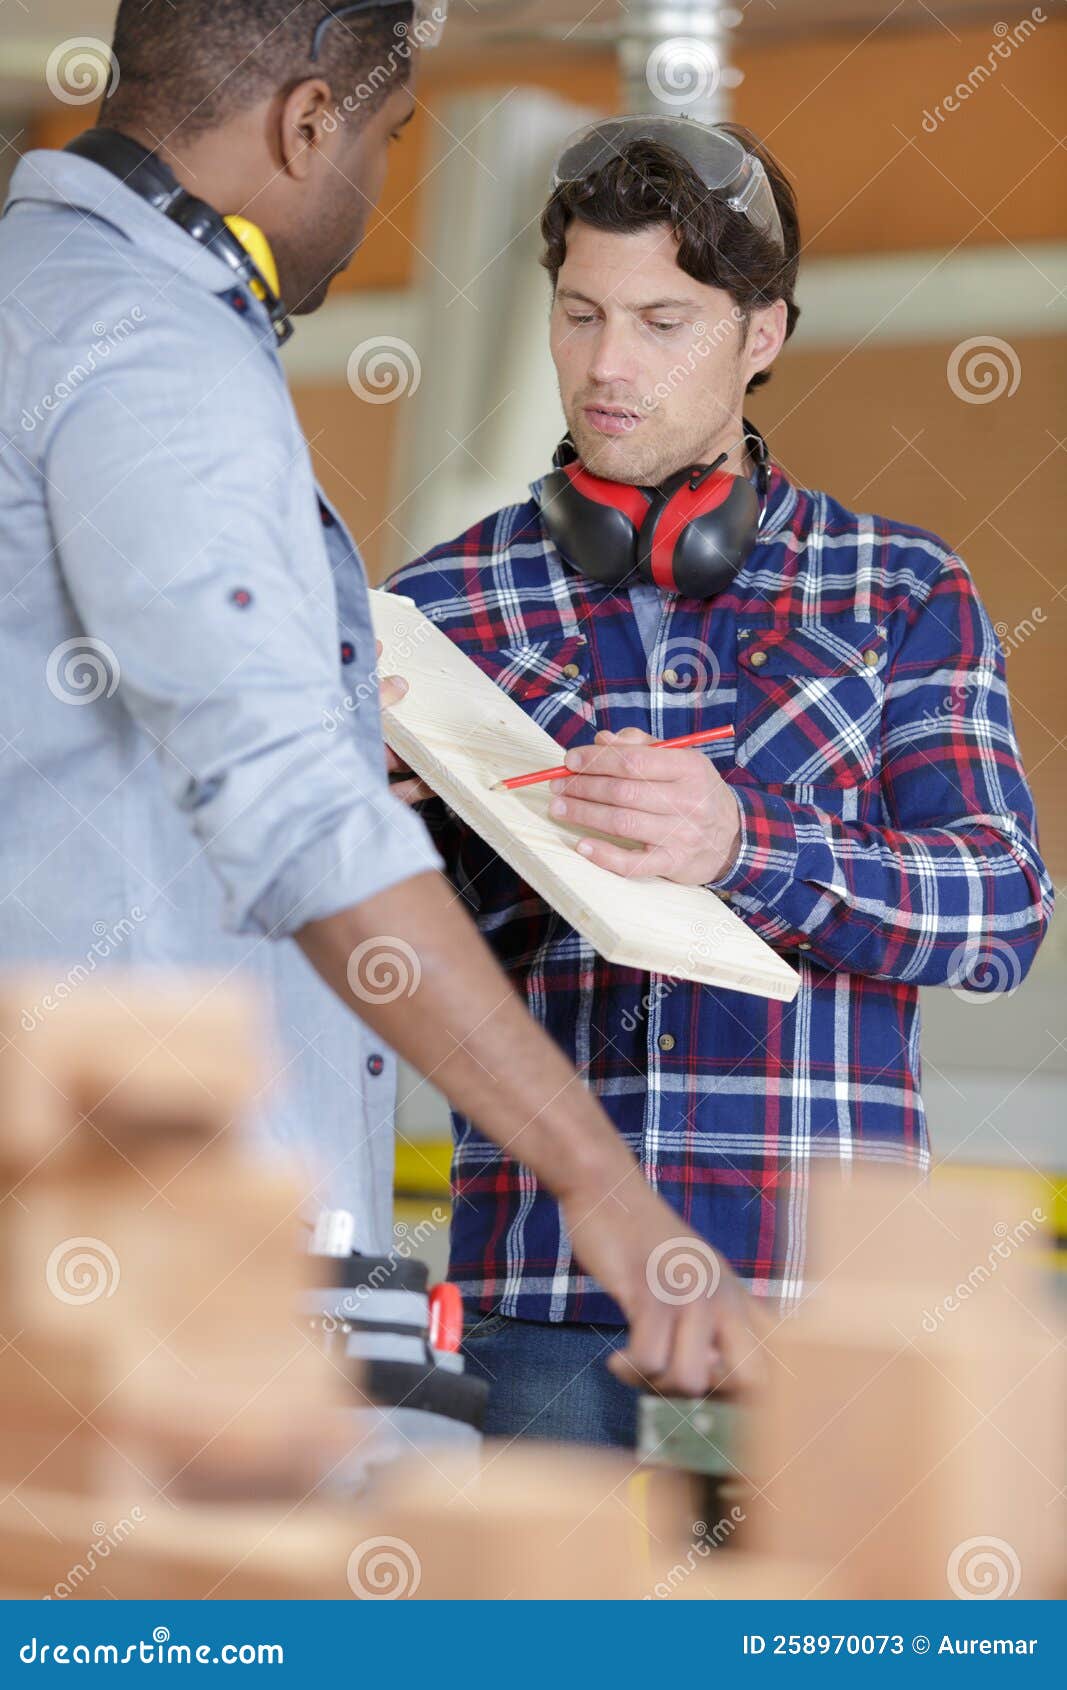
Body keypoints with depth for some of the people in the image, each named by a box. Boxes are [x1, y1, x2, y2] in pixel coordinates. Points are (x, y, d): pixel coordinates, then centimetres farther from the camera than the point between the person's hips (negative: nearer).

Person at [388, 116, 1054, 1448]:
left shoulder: (903, 594, 8)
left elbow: (1001, 907, -4)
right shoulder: (440, 611, 10)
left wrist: (743, 848, -21)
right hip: (544, 1282, 1)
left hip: (820, 1279, 0)